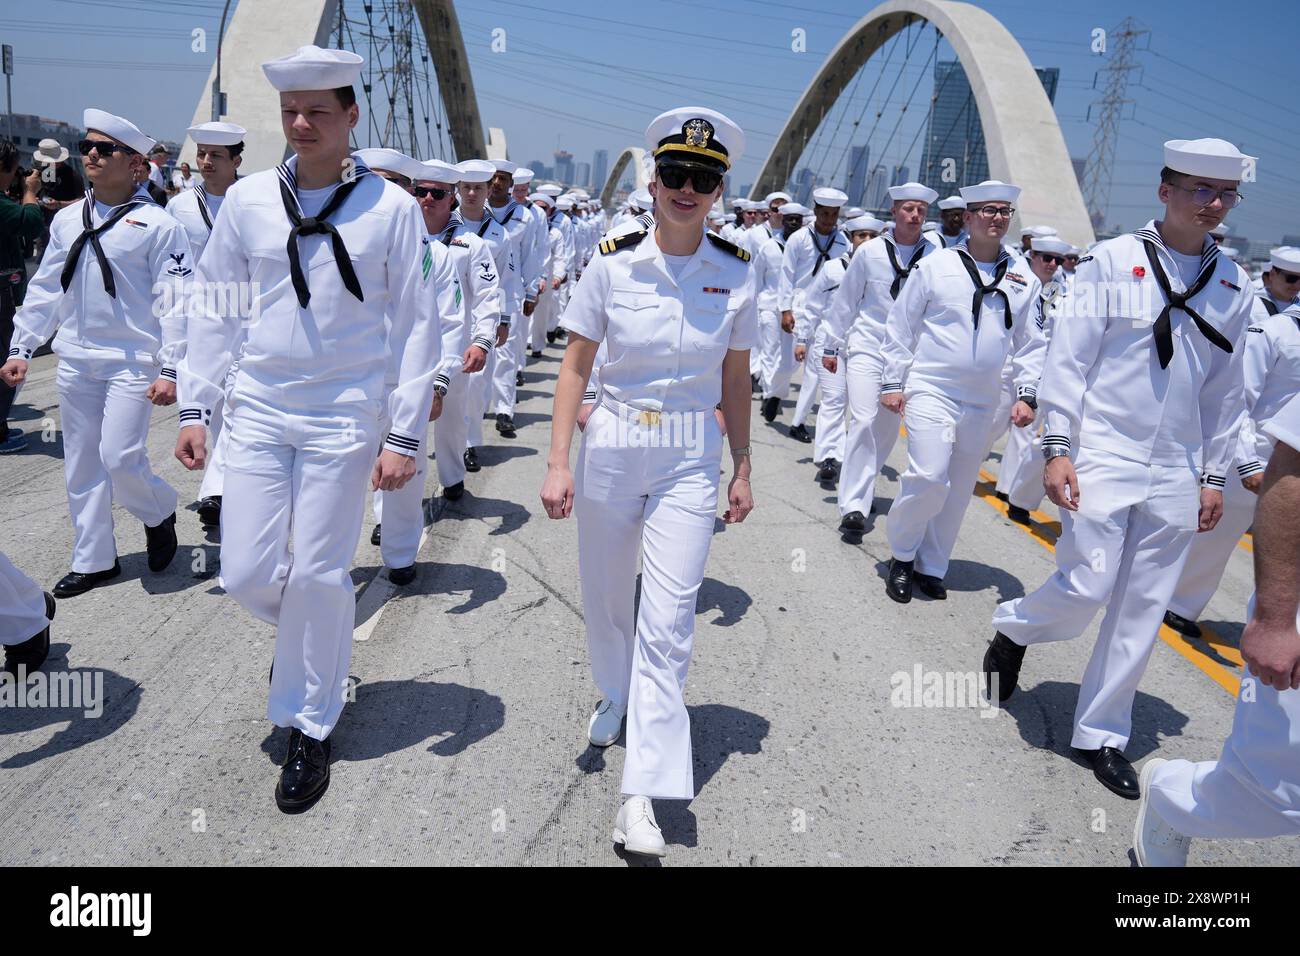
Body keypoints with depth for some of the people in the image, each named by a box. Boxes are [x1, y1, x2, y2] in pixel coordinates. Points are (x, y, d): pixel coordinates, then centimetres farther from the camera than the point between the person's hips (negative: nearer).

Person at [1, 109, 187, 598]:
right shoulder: (67, 220, 10)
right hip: (75, 361, 6)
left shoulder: (157, 224, -7)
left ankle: (160, 512, 19)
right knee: (82, 465, 10)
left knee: (120, 459, -13)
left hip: (131, 363, -6)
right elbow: (45, 288, 15)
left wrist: (169, 369, -15)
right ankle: (93, 560, 22)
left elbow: (176, 302, -10)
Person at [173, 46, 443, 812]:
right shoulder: (248, 199, 4)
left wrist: (404, 436, -8)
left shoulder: (391, 207, -4)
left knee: (319, 578, 2)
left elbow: (418, 324, -4)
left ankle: (311, 729, 22)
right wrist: (195, 408, 6)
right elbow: (214, 308, 10)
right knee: (247, 574, 4)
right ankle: (314, 640, 38)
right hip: (257, 410, 3)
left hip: (344, 417, -3)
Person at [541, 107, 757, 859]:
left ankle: (646, 793, 3)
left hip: (691, 459, -1)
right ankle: (617, 697, 48)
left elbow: (736, 378, 7)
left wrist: (743, 470, 9)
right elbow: (576, 365, -1)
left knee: (668, 622, -6)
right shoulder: (612, 262, -5)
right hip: (613, 444, 1)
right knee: (606, 598, 16)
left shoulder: (737, 274, -2)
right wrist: (559, 464, -5)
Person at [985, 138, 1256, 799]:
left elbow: (1225, 390, 14)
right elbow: (1069, 356, -4)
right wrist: (1056, 447, -10)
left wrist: (1214, 477, 12)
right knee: (1088, 586, -11)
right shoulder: (1112, 261, -2)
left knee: (1142, 611, 6)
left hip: (1176, 475, 4)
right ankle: (1013, 629, 22)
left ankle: (1101, 734, 21)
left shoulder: (1232, 285, 9)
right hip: (1103, 456, -4)